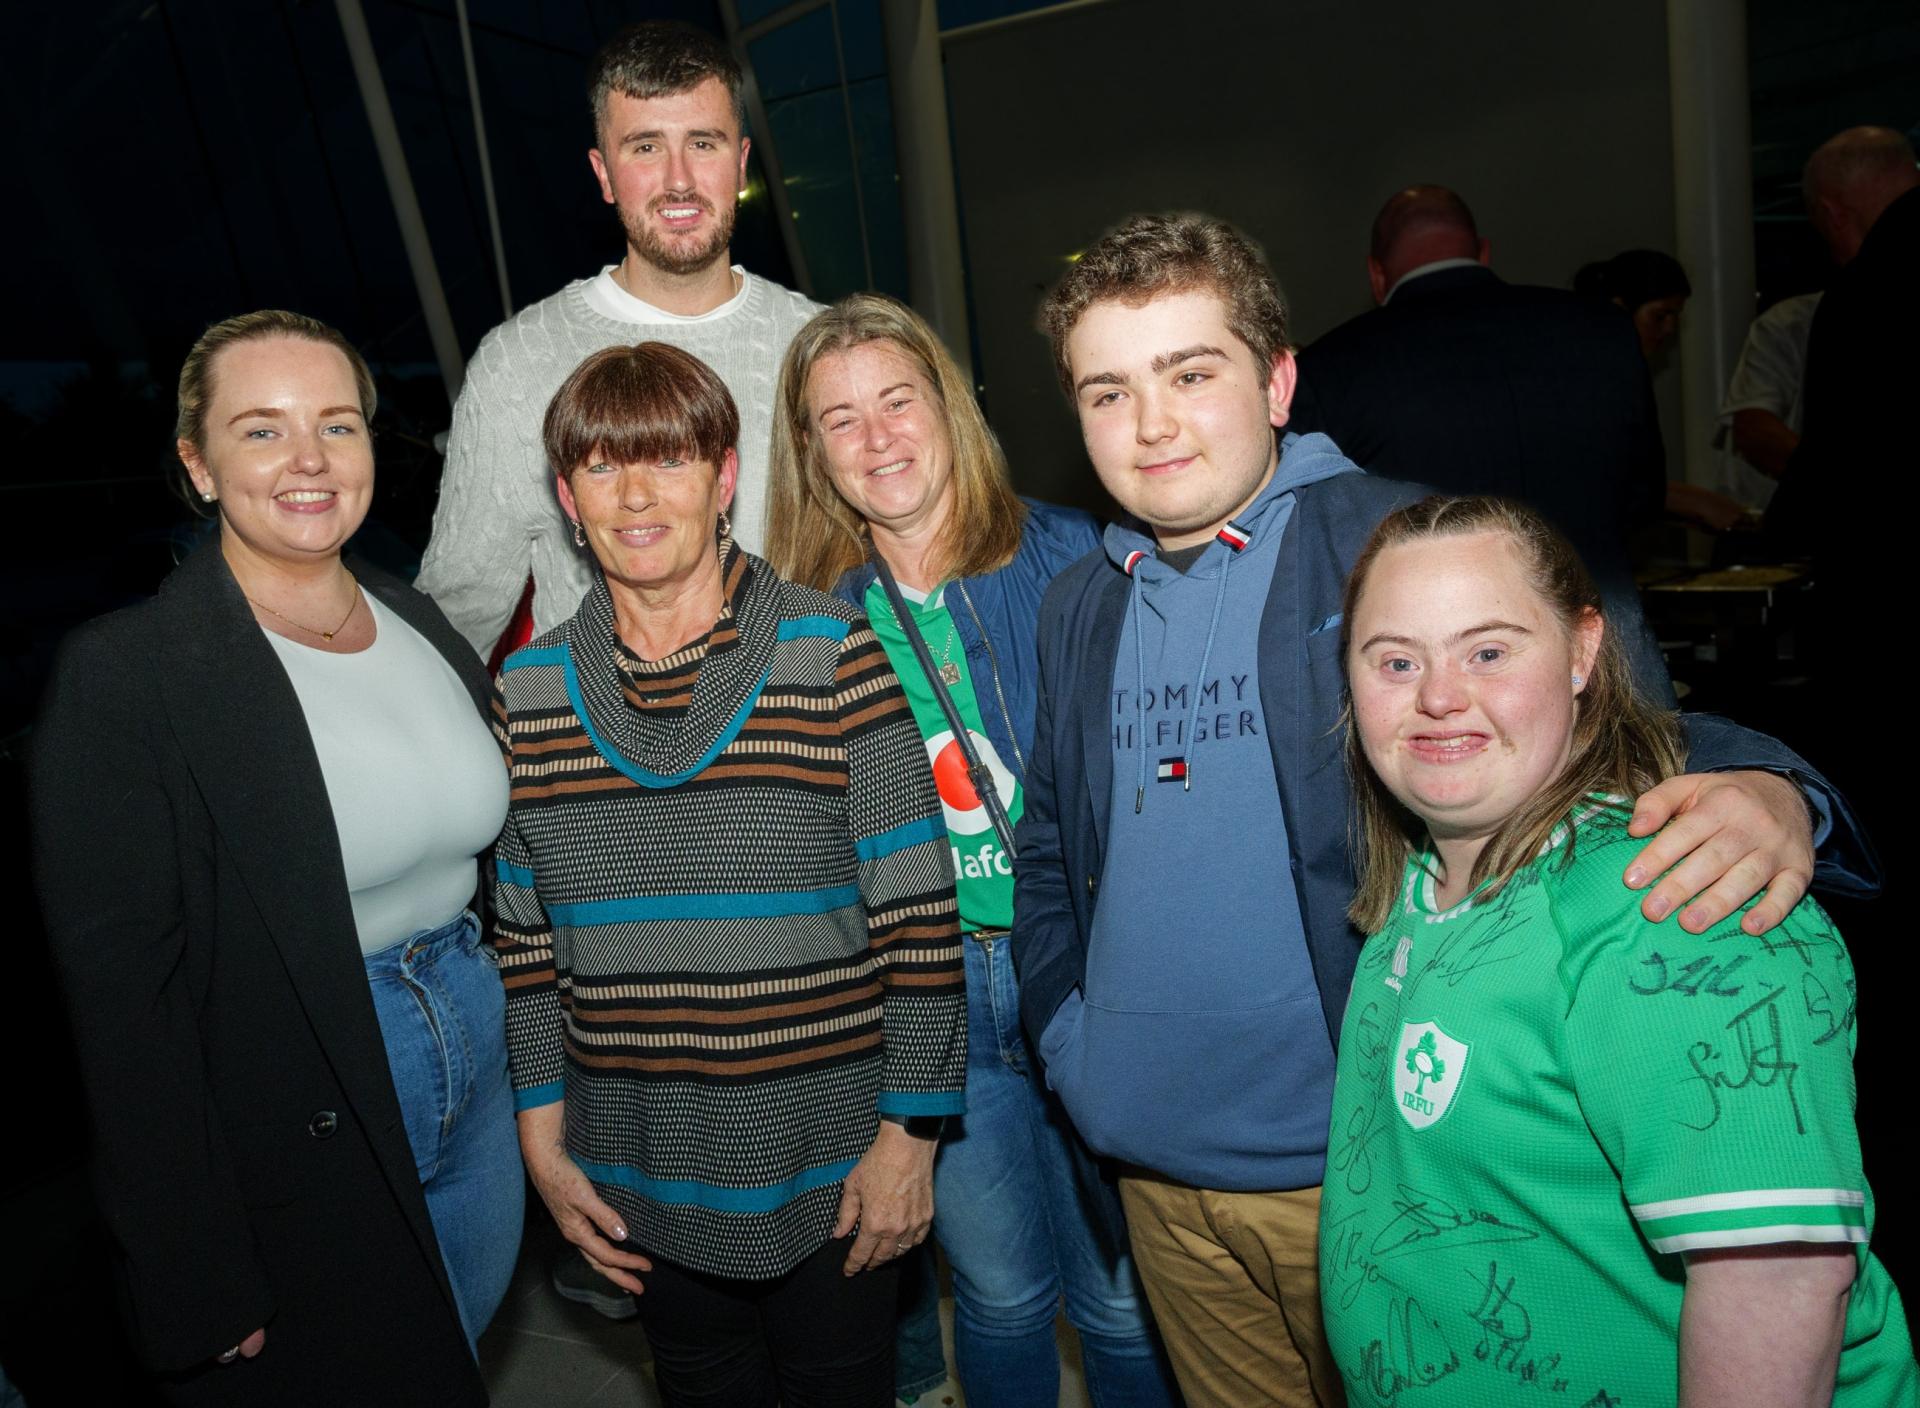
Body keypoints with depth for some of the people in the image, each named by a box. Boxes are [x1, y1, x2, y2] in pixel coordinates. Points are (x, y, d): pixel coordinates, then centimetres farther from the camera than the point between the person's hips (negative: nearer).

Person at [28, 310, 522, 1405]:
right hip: (293, 1146, -5)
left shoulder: (421, 624, 3)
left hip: (480, 1073, 6)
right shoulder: (119, 677, -16)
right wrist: (200, 1292, -15)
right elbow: (122, 989, -16)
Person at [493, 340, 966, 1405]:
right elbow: (524, 937, 6)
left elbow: (918, 914, -10)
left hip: (831, 1161, -3)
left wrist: (909, 1131, -9)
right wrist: (544, 1142, 6)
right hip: (639, 1178, 3)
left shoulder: (834, 655, -12)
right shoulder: (529, 689, -1)